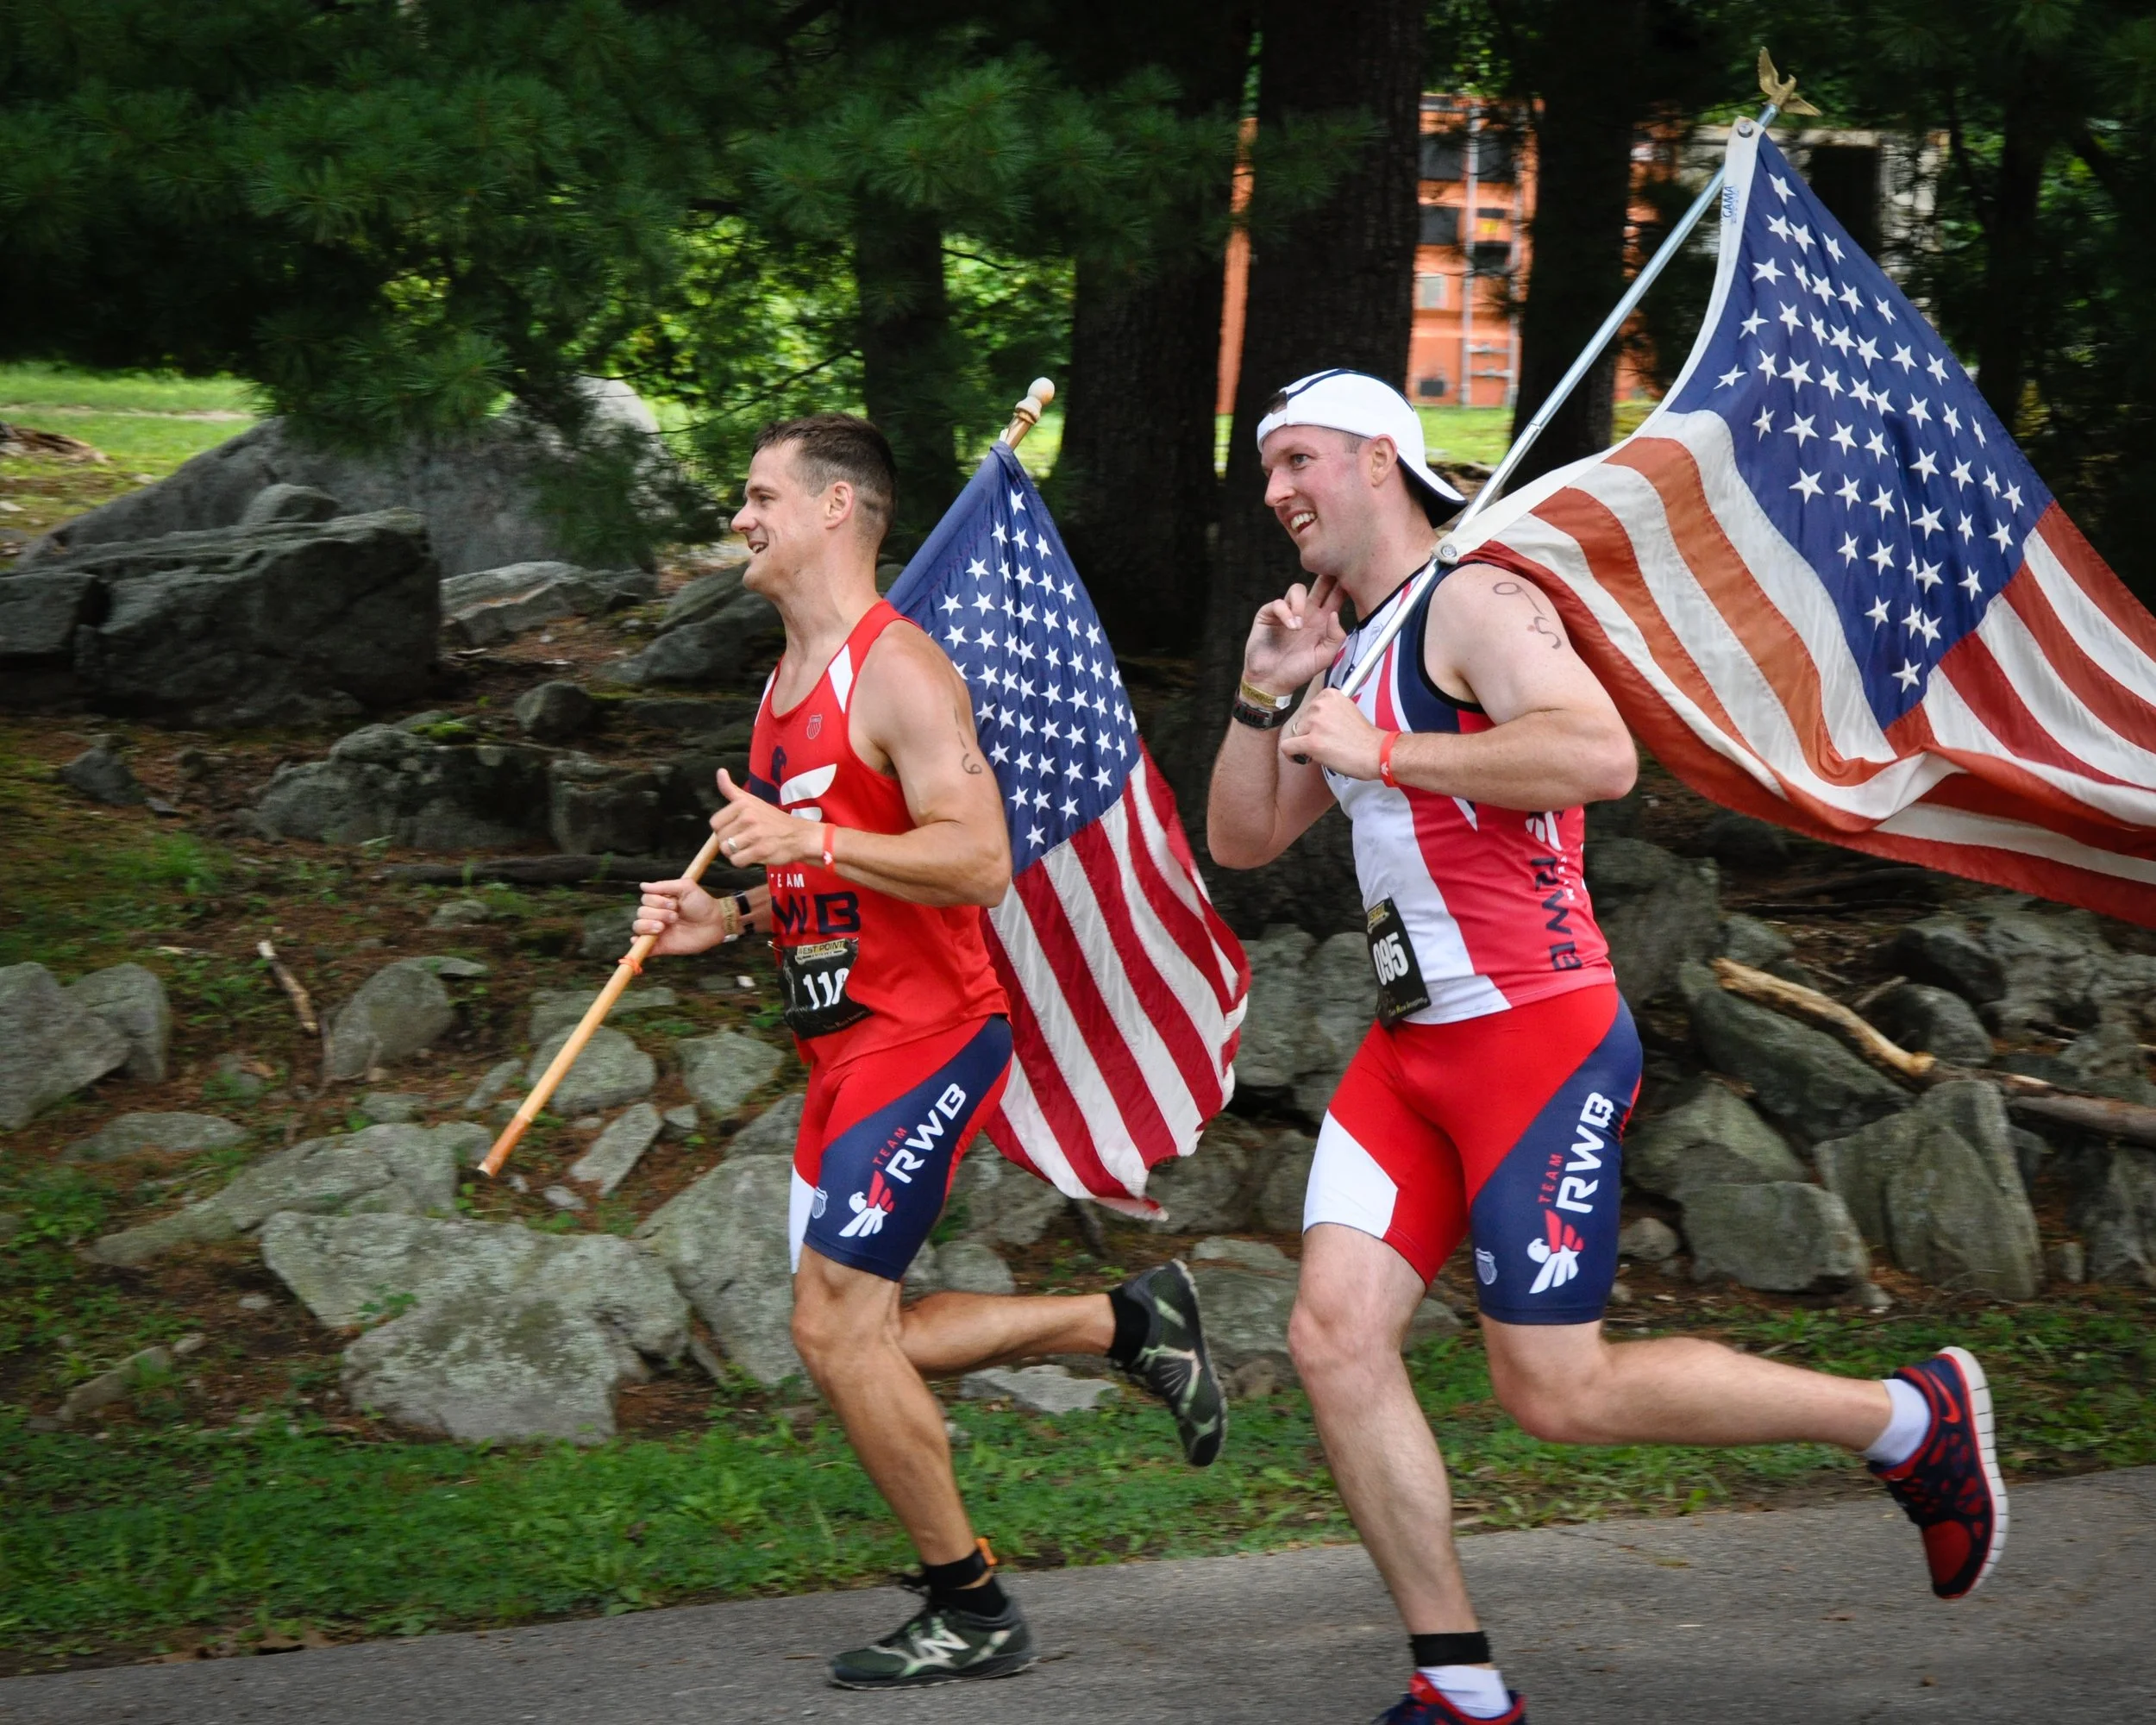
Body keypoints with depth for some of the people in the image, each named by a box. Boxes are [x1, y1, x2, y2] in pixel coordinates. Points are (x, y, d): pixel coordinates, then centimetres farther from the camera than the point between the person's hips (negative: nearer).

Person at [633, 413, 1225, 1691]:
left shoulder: (899, 670, -14)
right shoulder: (791, 679, 16)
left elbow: (978, 862, -23)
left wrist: (811, 840, -31)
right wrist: (731, 918, 10)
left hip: (925, 1040, -10)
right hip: (849, 1048, 10)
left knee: (837, 1324, -12)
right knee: (858, 1338, 10)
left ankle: (972, 1611, 0)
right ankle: (1133, 1323, 22)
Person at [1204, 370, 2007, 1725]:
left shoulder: (1476, 606, -10)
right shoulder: (1349, 654, 18)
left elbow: (1600, 755, -27)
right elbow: (1240, 841, 21)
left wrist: (1379, 752, -22)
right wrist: (1265, 699, 5)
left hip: (1538, 1039, -9)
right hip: (1412, 1048, 9)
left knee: (1559, 1393, -6)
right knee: (1336, 1337, -6)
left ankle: (1915, 1421, 11)